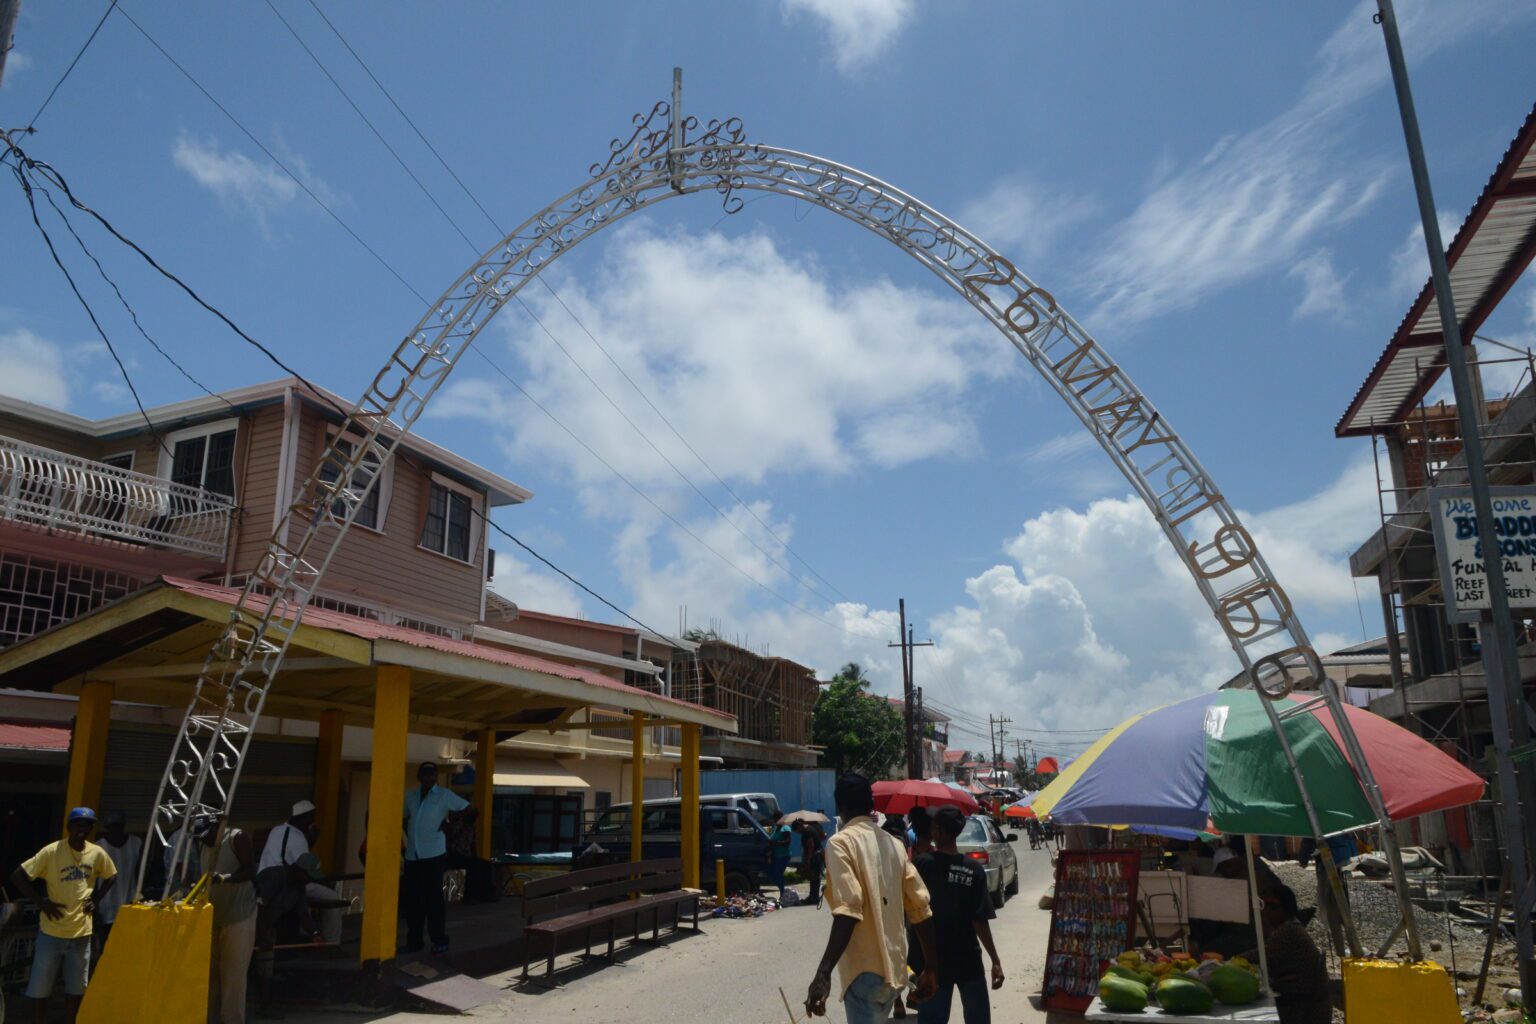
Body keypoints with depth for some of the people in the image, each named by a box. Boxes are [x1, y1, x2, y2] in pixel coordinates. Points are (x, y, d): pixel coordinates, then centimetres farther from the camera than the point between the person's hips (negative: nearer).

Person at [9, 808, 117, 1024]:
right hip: (52, 932, -3)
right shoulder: (52, 852, -14)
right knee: (40, 988, 5)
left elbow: (111, 876, 16)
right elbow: (17, 877, -13)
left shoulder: (97, 853, -2)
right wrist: (40, 902, -15)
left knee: (76, 988, 13)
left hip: (81, 932, 3)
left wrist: (96, 898, 3)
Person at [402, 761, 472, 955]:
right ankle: (413, 942, 16)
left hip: (434, 854, -5)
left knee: (433, 899, -3)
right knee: (413, 900, 7)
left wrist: (449, 819, -6)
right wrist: (410, 838, 12)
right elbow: (405, 818, 25)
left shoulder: (444, 795, -1)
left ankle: (440, 941, 5)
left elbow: (468, 809, 0)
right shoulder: (410, 796, 12)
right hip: (412, 856, 5)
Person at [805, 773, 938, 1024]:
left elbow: (848, 910, -22)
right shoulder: (893, 843, 11)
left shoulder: (841, 842, -9)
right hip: (895, 970, 8)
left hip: (865, 971, -7)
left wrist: (823, 973, -27)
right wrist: (930, 968, 15)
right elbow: (920, 907, 8)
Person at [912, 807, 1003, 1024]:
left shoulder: (922, 863, -12)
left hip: (932, 959, -1)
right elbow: (979, 921, -11)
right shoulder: (974, 869, -9)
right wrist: (996, 961, -5)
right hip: (967, 959, 1)